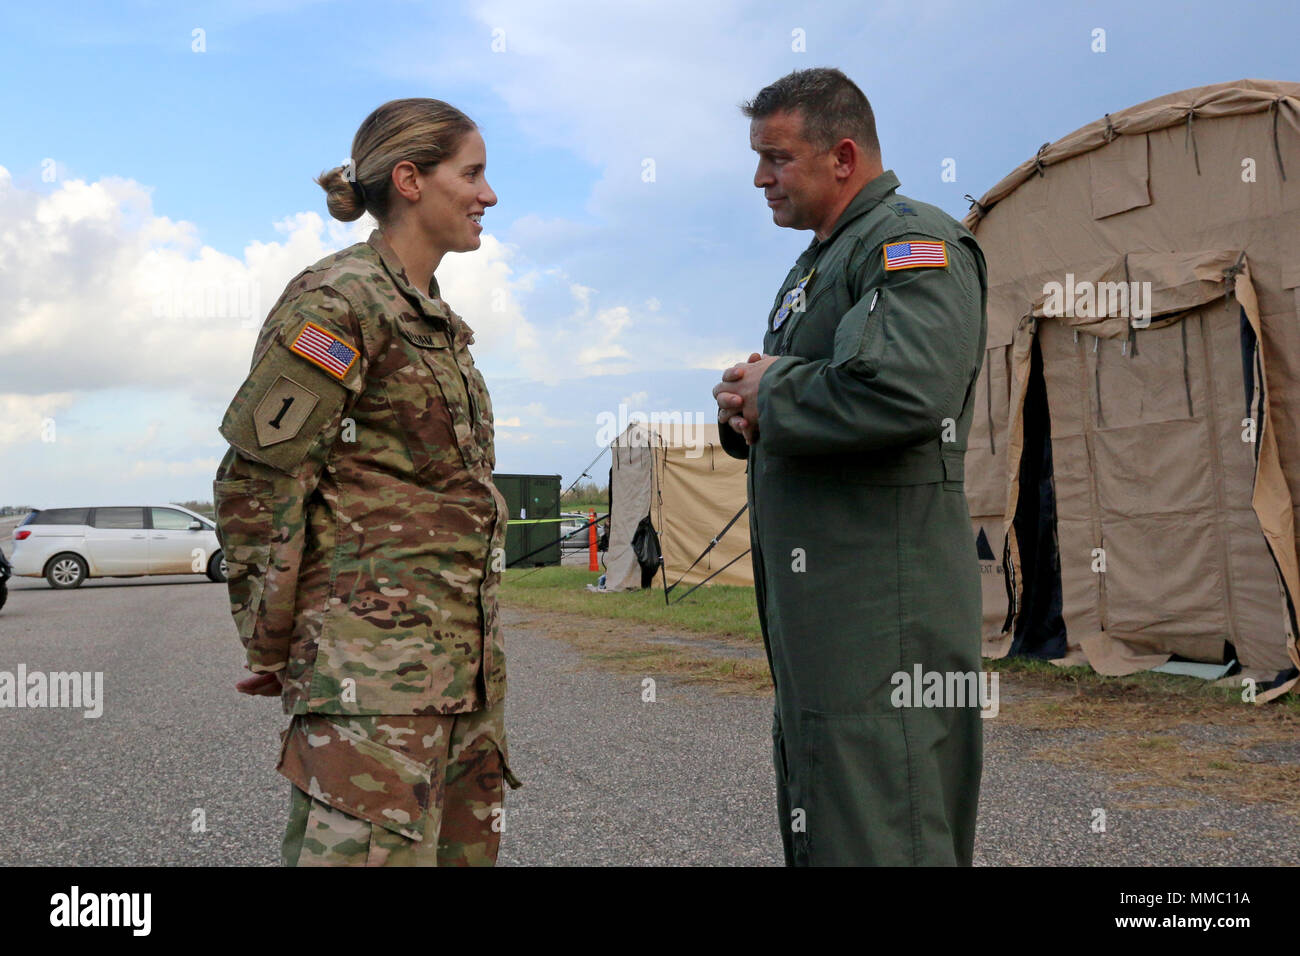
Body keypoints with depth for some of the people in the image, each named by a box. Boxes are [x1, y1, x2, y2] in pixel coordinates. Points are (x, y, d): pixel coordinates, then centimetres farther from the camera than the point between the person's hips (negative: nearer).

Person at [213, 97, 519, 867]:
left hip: (462, 646, 9)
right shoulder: (338, 300, -9)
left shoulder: (438, 319, 18)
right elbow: (258, 479, -11)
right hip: (373, 643, -9)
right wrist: (270, 641, -8)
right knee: (374, 846, -9)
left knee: (467, 847, 11)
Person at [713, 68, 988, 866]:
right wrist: (744, 407, 4)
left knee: (875, 835, -6)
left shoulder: (915, 243, -9)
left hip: (881, 609, -10)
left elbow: (903, 391, -28)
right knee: (816, 830, 16)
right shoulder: (819, 261, 22)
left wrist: (772, 391, -11)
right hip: (815, 602, 10)